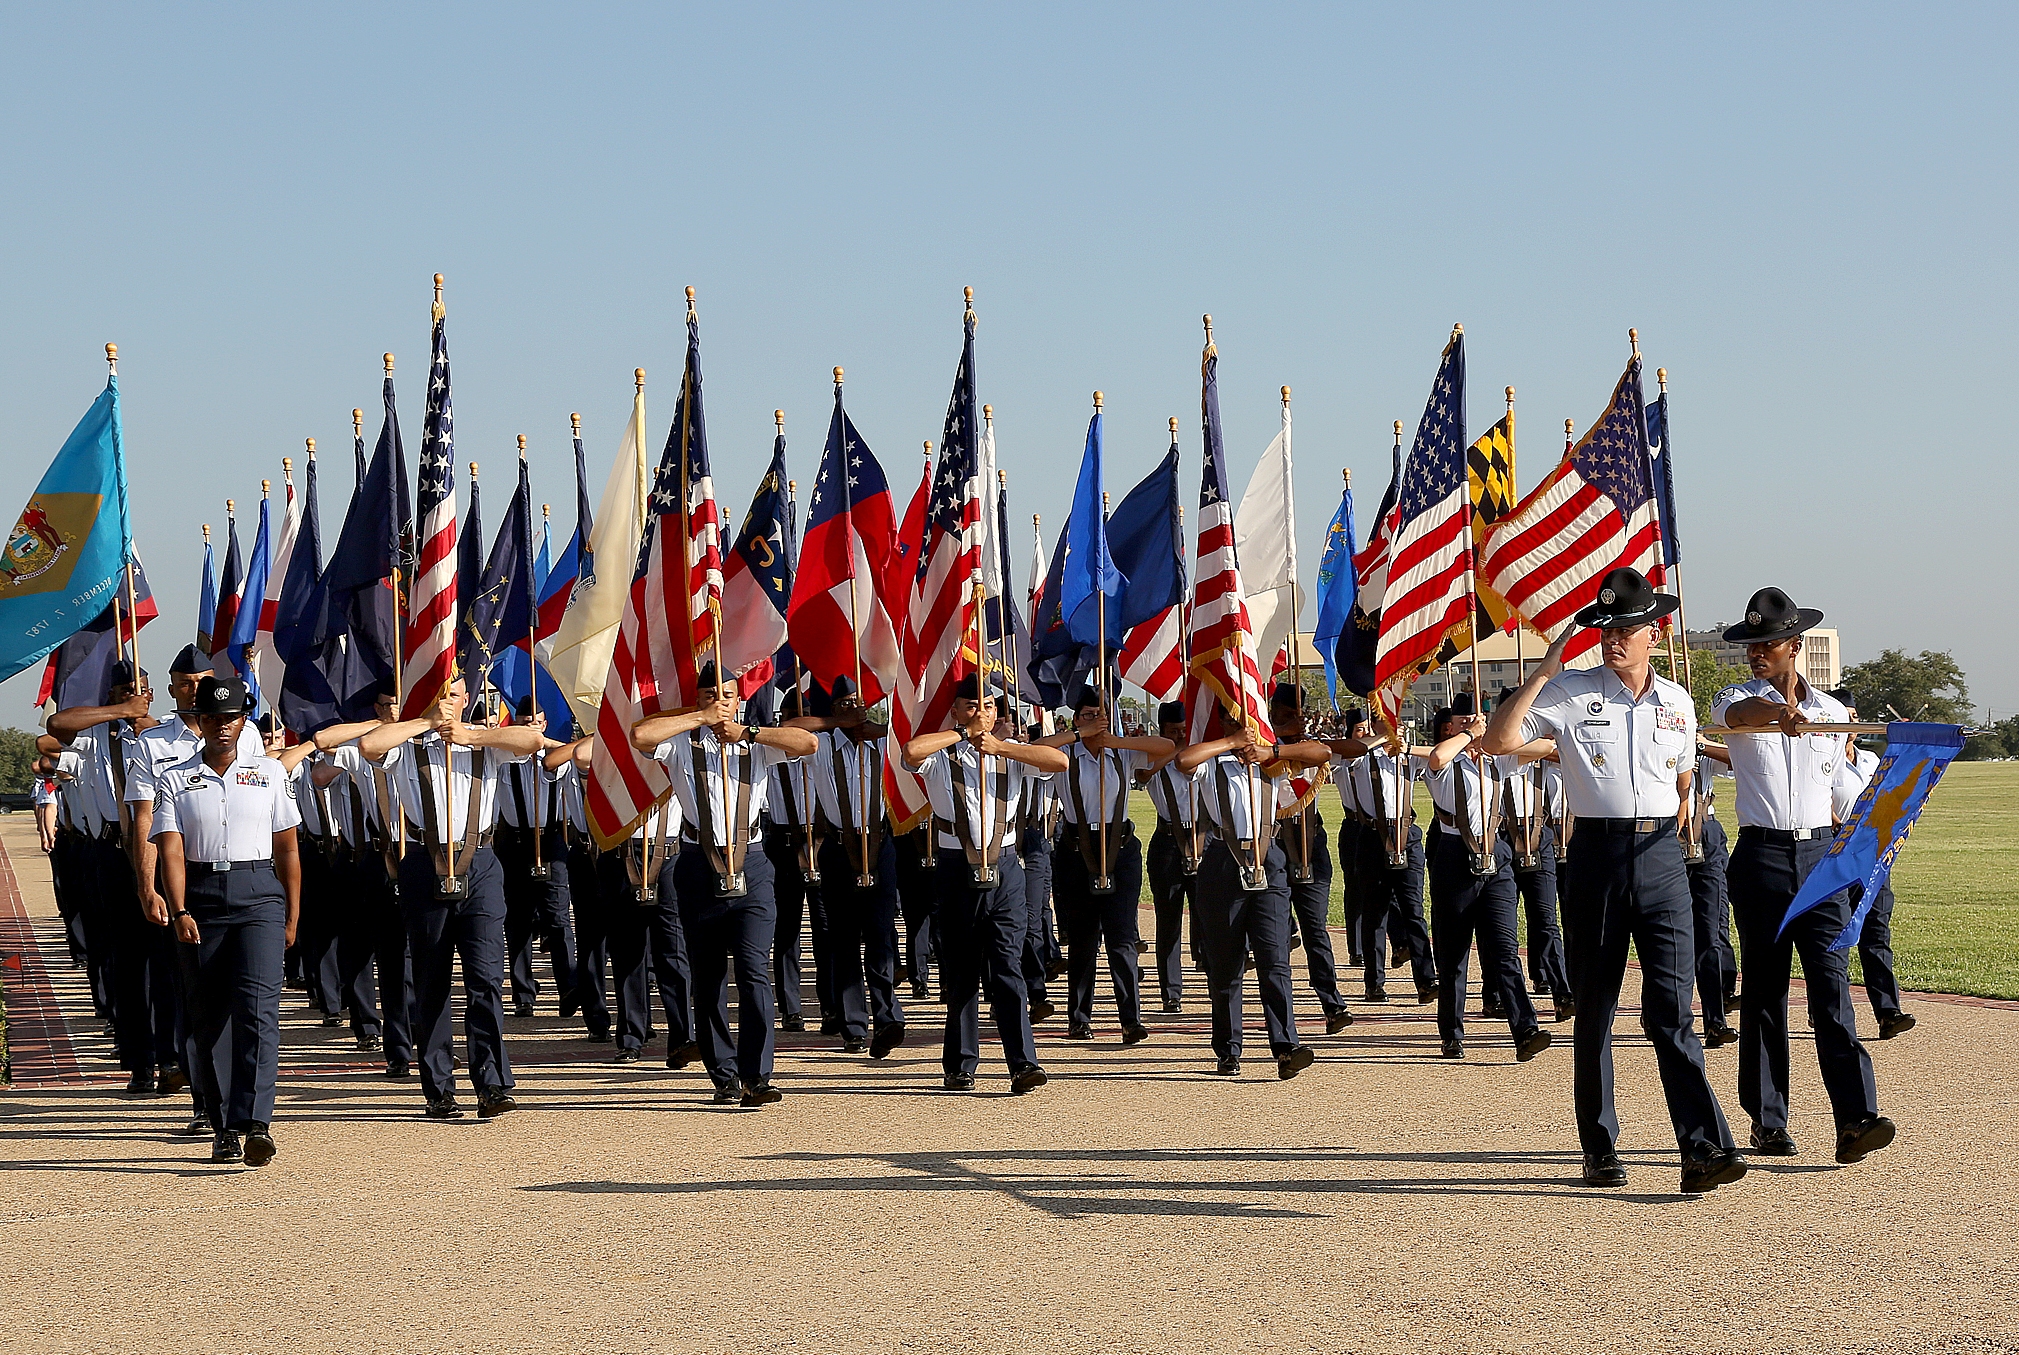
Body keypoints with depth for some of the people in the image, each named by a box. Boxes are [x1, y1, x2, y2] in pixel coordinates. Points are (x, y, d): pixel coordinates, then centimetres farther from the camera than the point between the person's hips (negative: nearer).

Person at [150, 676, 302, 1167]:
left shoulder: (270, 772, 11)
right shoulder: (173, 781, 8)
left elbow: (286, 848, 14)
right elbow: (171, 850, -3)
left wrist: (292, 915, 9)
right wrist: (179, 912, -17)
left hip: (258, 894, -1)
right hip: (202, 898, 1)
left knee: (257, 1006, -16)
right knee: (209, 1015, 3)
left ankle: (255, 1124, -25)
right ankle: (224, 1127, 11)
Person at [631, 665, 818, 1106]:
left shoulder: (756, 743, 9)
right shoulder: (682, 743, 6)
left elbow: (807, 743, -6)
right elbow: (640, 735, -13)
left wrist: (747, 732, -7)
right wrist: (700, 717, -7)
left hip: (749, 866, -1)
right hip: (699, 868, 1)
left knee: (755, 971, -12)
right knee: (707, 980, 5)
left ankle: (756, 1077, -15)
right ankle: (723, 1077, 14)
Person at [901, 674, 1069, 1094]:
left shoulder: (1011, 753, 9)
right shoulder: (941, 755, 2)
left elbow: (1059, 762, -6)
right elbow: (912, 752, -21)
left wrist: (1000, 745, -9)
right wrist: (965, 733, -9)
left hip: (1004, 869, 0)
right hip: (957, 870, 0)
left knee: (1008, 968, -7)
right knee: (959, 973, 6)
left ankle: (1023, 1063, -12)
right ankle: (960, 1067, 14)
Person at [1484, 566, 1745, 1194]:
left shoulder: (1677, 703, 11)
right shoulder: (1569, 692, 1)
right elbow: (1497, 741, -8)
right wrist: (1542, 672, -10)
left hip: (1660, 859, 1)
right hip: (1596, 854, -1)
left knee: (1671, 1007, -9)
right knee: (1594, 1008, 6)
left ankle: (1704, 1149, -15)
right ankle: (1600, 1150, 15)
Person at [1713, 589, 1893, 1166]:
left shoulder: (1831, 711, 12)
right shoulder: (1740, 699, 1)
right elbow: (1740, 714, -25)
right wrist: (1779, 713, -46)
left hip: (1821, 853, 1)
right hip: (1761, 855, -1)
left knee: (1832, 982, -9)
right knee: (1764, 989, 2)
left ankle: (1855, 1120, -17)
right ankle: (1767, 1122, 9)